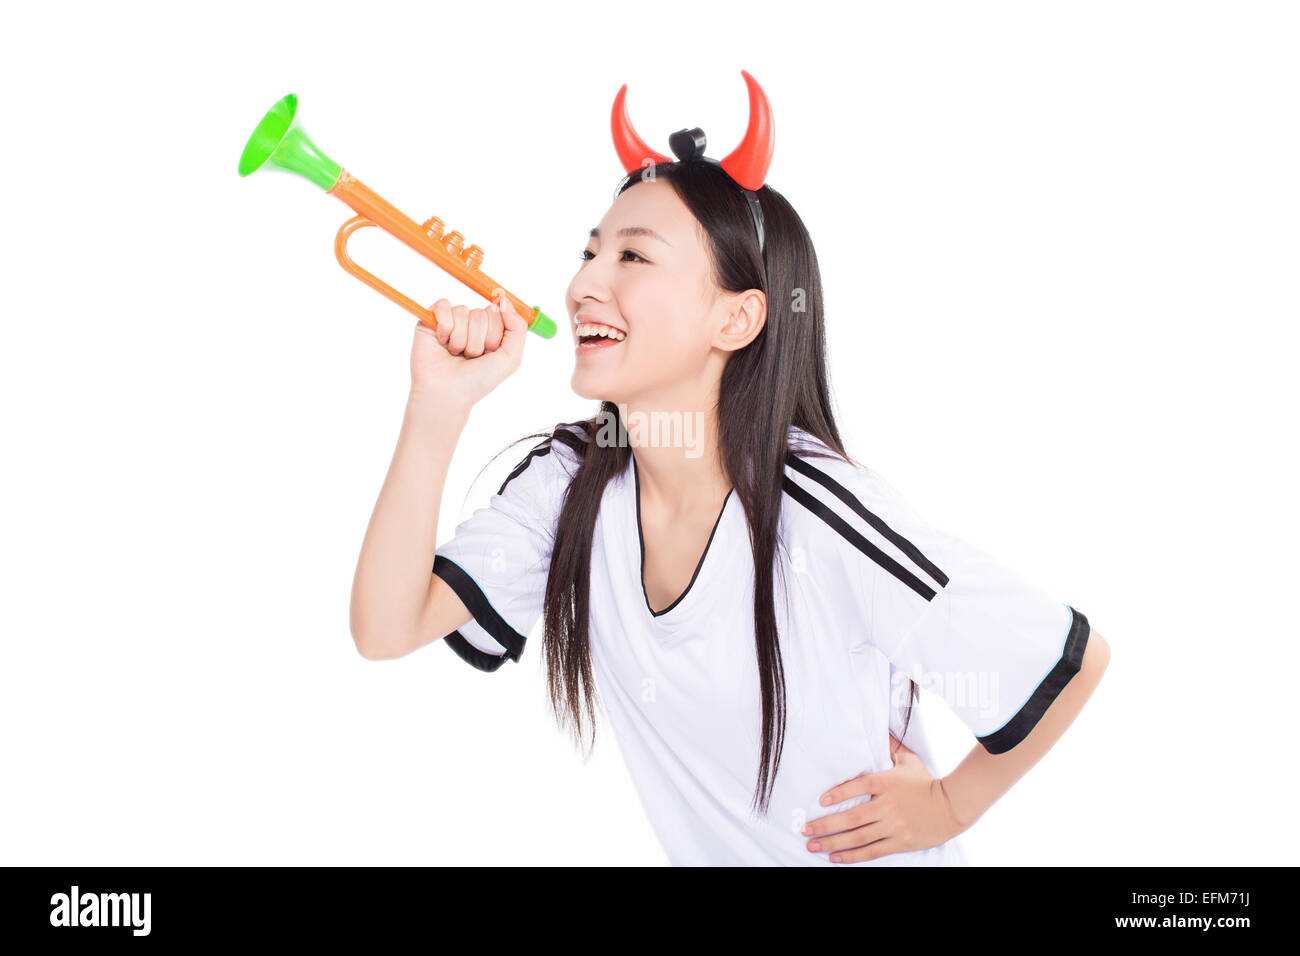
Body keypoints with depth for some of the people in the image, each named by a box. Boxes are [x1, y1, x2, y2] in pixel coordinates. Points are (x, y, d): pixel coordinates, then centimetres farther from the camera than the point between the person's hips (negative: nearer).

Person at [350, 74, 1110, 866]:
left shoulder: (827, 525, -30)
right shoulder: (569, 484, -14)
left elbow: (1077, 658, -21)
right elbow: (387, 629, -23)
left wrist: (951, 805, -10)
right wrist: (441, 404, -30)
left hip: (863, 852, -4)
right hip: (699, 854, 5)